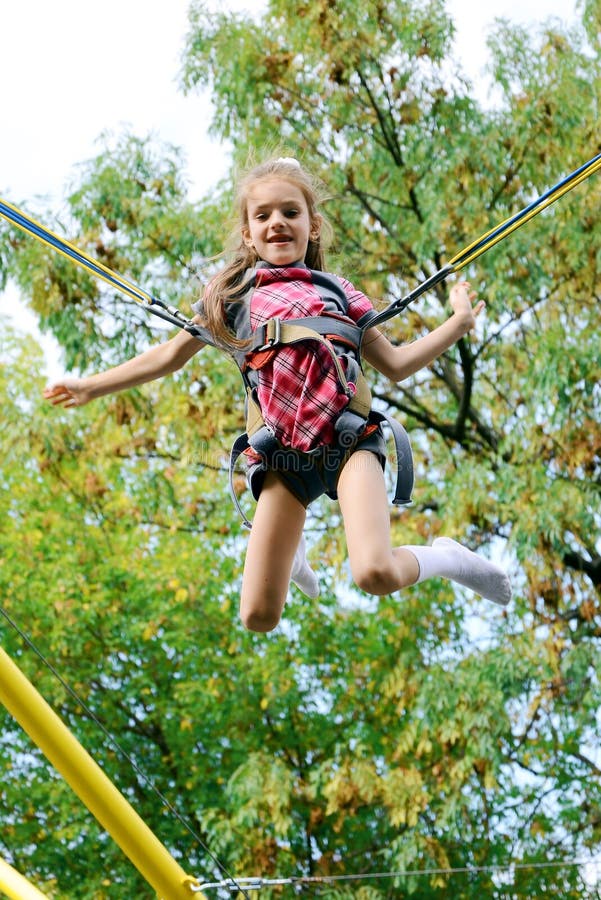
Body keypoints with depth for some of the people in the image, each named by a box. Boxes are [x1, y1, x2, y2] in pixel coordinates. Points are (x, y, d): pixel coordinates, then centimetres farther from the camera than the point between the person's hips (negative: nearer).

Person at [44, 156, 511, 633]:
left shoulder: (335, 291, 13)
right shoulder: (234, 295, 14)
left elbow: (396, 364, 15)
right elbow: (171, 354, 23)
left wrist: (458, 324, 9)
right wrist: (91, 386, 24)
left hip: (347, 437, -2)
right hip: (282, 452, 2)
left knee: (376, 574, -28)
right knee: (258, 616, -2)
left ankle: (446, 559, 6)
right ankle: (292, 551, 34)